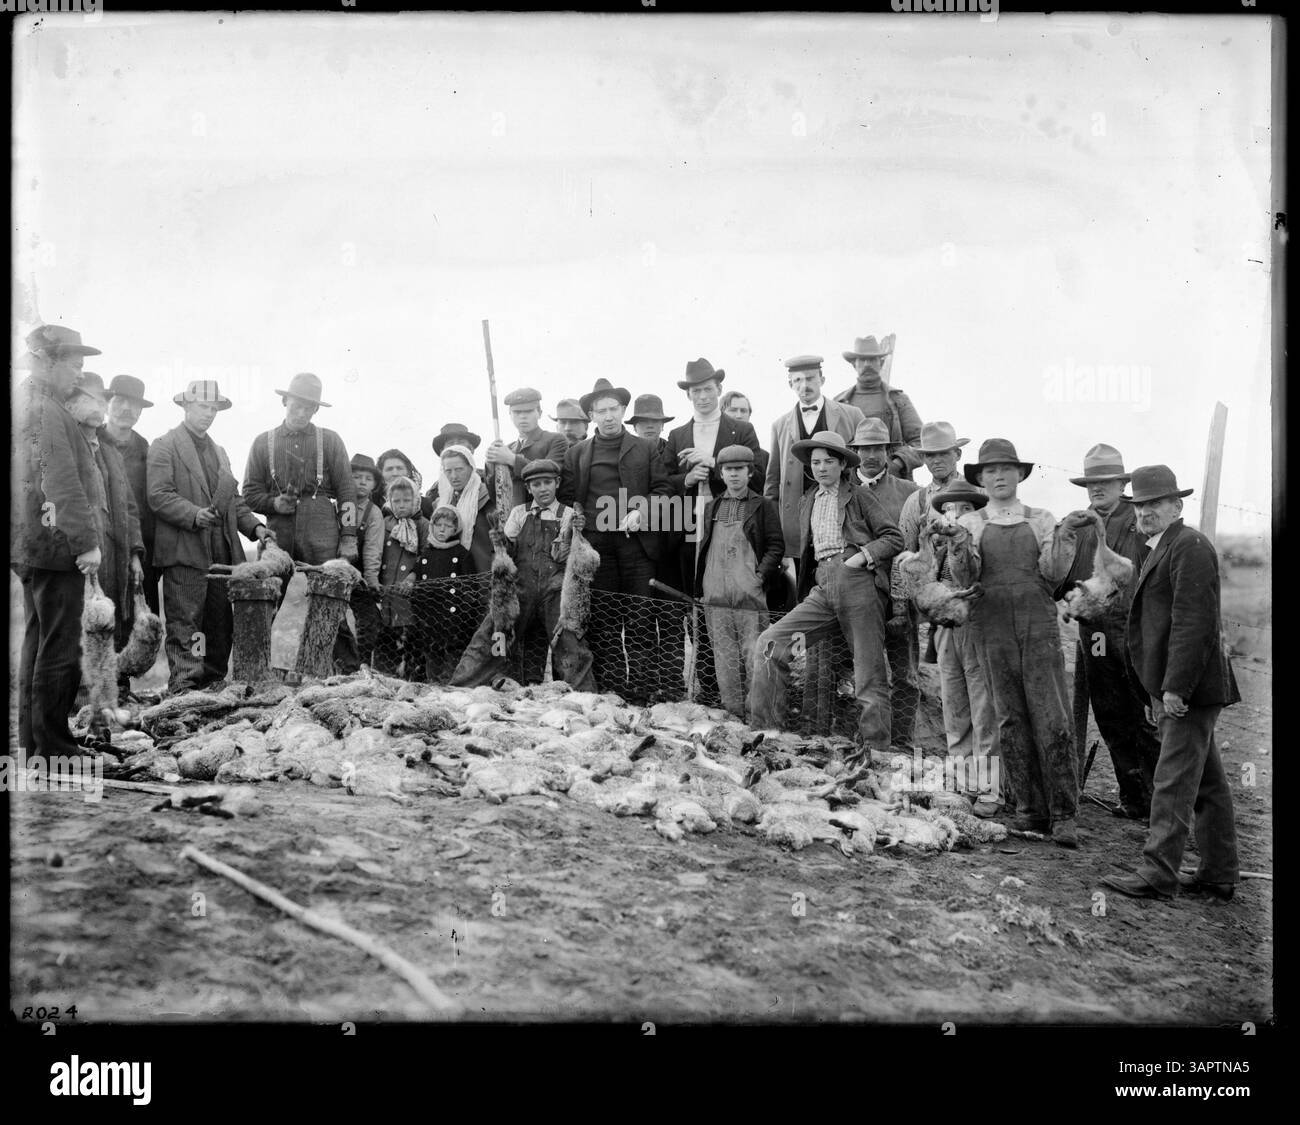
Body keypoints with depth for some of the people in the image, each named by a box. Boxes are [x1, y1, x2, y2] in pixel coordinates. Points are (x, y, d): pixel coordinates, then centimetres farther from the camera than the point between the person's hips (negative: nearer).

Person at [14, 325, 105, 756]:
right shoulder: (46, 412, -15)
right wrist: (87, 540, -22)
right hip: (54, 545, -11)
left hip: (30, 546, 11)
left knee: (38, 641, 17)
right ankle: (52, 745, 0)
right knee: (60, 648, -5)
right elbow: (62, 484, -23)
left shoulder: (26, 405, 16)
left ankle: (32, 738, 26)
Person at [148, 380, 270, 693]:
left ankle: (214, 683, 15)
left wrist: (253, 526, 8)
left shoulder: (219, 452, 24)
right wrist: (194, 515, -22)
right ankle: (183, 686, -7)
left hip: (221, 549, 7)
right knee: (184, 624, -7)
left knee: (220, 623, 7)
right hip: (184, 550, -7)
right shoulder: (165, 446, 0)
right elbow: (158, 495, -10)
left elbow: (233, 497, 24)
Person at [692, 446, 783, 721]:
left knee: (753, 655, -6)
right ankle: (732, 712, 11)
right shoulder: (711, 507, 17)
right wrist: (700, 584, 10)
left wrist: (761, 574, -9)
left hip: (750, 594, -4)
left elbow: (776, 544, 4)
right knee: (724, 655, 5)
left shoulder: (763, 506, 5)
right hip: (716, 595, 4)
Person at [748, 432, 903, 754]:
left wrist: (861, 557, -10)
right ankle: (762, 732, -6)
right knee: (770, 644, -10)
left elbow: (894, 538, 4)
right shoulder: (807, 502, 22)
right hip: (821, 588, 5)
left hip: (858, 582, -5)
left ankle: (875, 750, 3)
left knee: (869, 675, -4)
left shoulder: (859, 497, 8)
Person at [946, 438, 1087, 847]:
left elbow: (1054, 572, 1)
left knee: (1053, 719, -6)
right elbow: (963, 579, -2)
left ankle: (1063, 815, -2)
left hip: (1038, 621, -1)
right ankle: (1030, 808, 11)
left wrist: (1065, 534, -12)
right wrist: (959, 547, -21)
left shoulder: (1041, 519, 11)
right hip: (992, 626, 1)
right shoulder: (970, 524, 10)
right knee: (1011, 720, 3)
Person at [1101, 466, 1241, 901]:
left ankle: (1159, 874, -7)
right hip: (1177, 687, 10)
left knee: (1174, 782, -9)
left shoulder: (1190, 546, -13)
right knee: (1207, 782, 14)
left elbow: (1193, 622, -21)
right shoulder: (1160, 549, 20)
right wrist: (1159, 692, 19)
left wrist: (1175, 687, -22)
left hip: (1192, 686, -10)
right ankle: (1219, 874, 21)